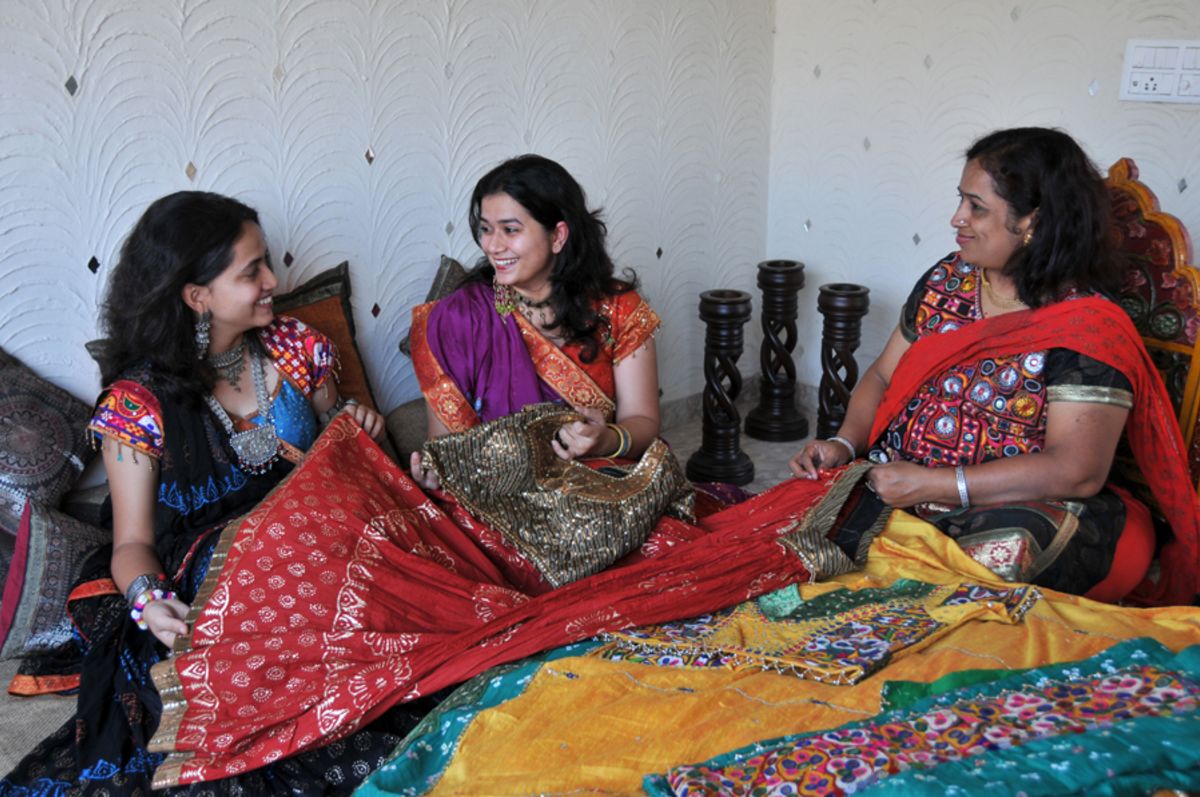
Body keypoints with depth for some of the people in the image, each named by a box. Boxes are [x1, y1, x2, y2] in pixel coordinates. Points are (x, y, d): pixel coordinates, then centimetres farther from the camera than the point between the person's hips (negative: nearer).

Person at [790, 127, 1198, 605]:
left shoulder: (1087, 326, -11)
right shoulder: (947, 279, 9)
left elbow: (1076, 471, -18)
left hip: (1011, 510, -4)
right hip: (896, 488, 5)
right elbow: (883, 375, 16)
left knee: (1011, 545, -39)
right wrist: (844, 444, -5)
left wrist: (932, 484, -21)